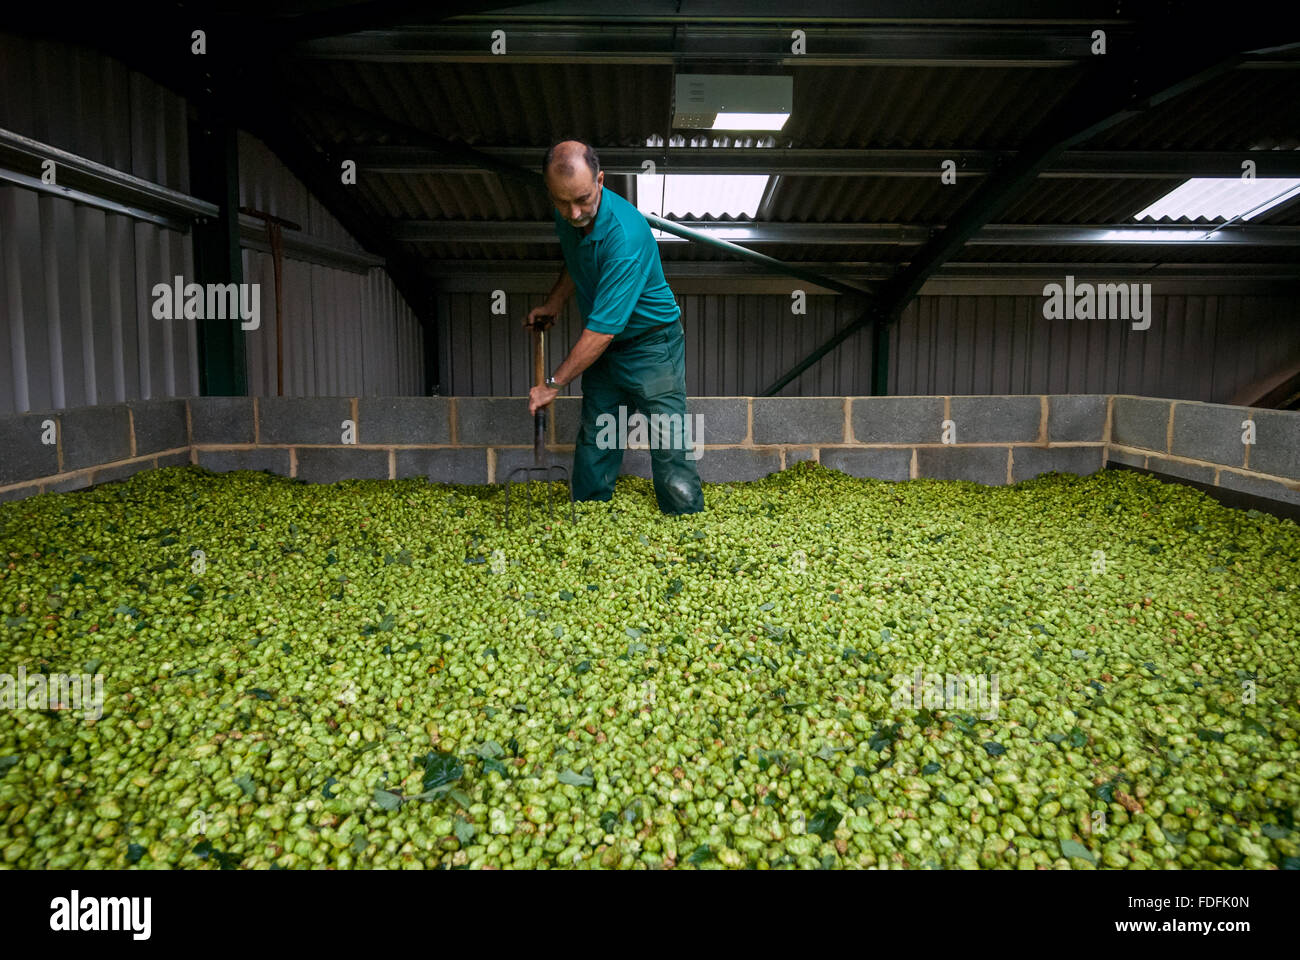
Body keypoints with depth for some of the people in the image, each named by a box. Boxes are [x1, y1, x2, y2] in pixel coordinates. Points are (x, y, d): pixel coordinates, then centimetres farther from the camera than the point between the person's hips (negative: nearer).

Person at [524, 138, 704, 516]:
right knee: (593, 443, 9)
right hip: (603, 345, 7)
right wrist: (554, 303, 6)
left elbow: (602, 329, -31)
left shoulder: (626, 235, -31)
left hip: (652, 344, -7)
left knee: (668, 447, -7)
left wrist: (553, 383, -23)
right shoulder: (568, 217, -6)